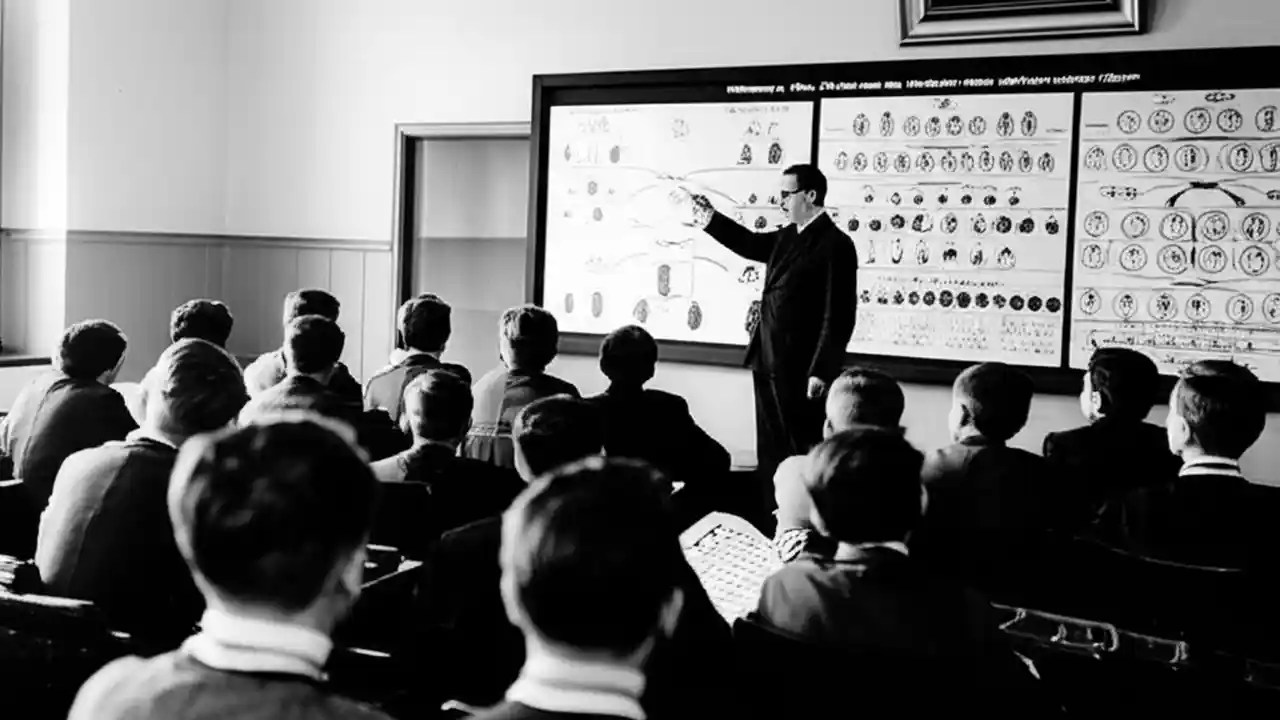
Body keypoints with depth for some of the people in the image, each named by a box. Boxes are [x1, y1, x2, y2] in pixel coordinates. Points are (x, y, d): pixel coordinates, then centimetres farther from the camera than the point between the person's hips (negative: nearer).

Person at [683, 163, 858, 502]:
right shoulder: (788, 236, 10)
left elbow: (839, 315, -17)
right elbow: (751, 244, 29)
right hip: (768, 363, 8)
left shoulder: (835, 245, -14)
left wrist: (821, 372, -19)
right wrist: (710, 219, 18)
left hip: (801, 369, -8)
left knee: (804, 455, 1)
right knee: (770, 452, 15)